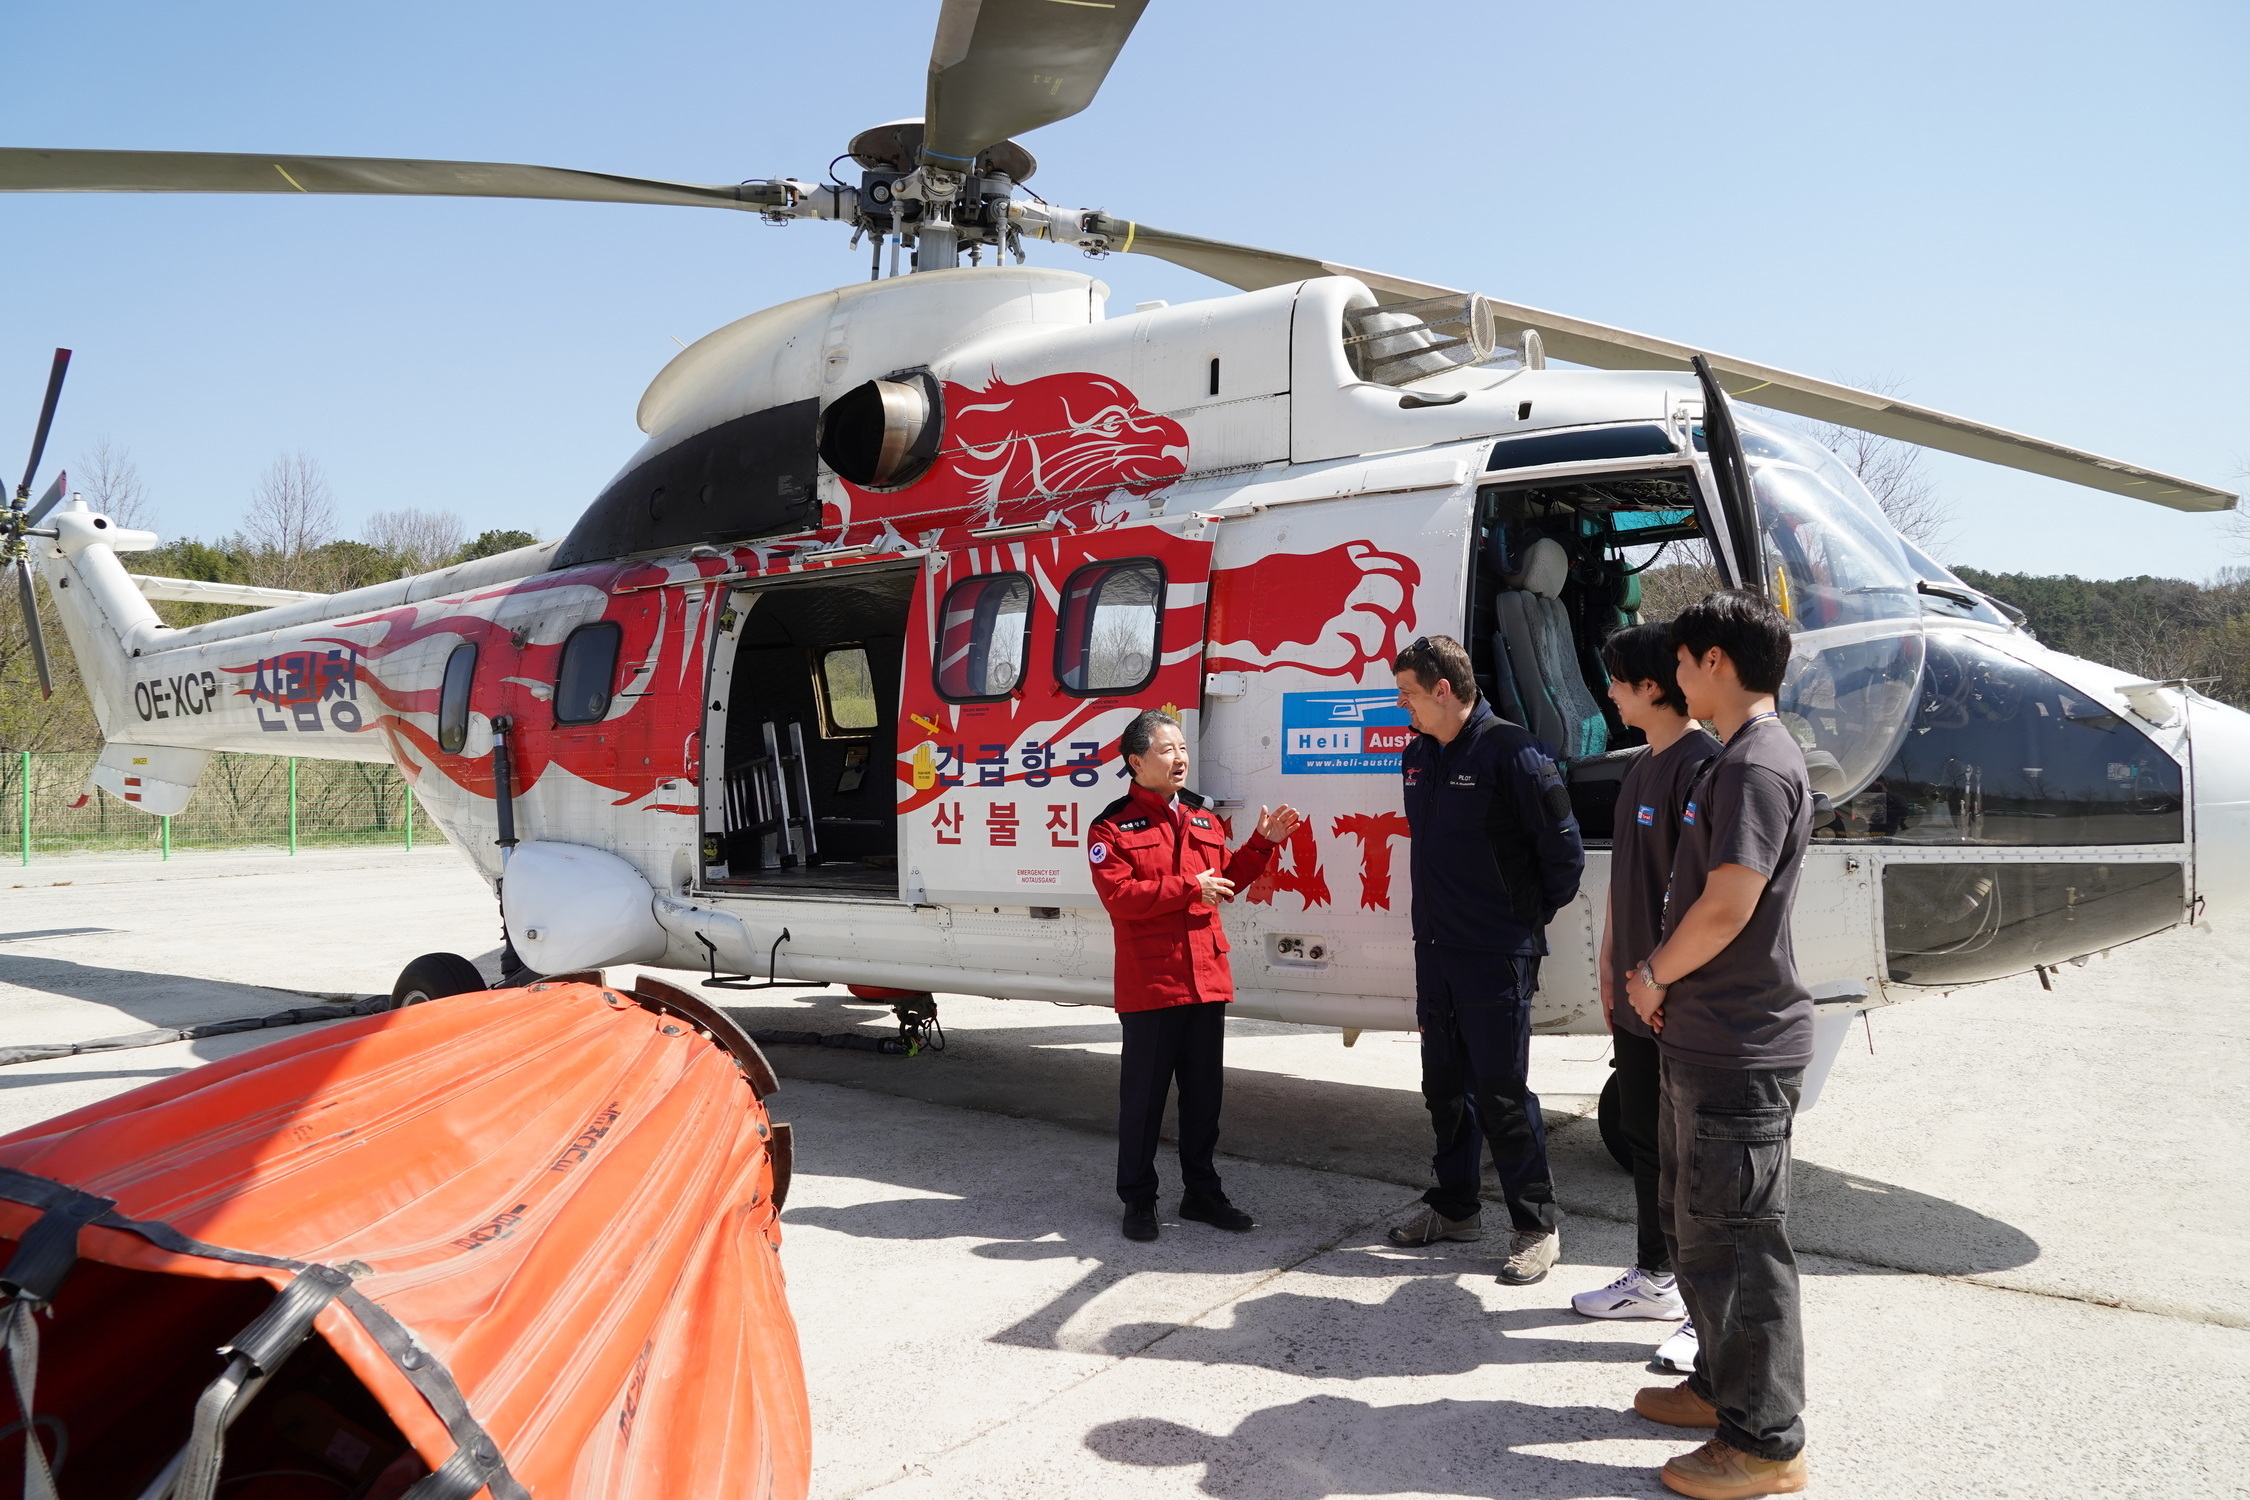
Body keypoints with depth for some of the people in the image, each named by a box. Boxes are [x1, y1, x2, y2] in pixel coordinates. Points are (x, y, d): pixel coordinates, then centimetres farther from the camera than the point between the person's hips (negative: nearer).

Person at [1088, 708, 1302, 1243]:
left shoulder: (1202, 818, 14)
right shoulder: (1113, 826, -7)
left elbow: (1226, 879, 20)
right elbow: (1119, 896, -18)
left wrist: (1263, 842, 9)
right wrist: (1188, 888, -18)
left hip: (1206, 978, 6)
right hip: (1149, 983, -6)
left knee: (1204, 1091, 14)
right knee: (1143, 1096, 3)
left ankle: (1201, 1191, 27)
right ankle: (1138, 1199, 16)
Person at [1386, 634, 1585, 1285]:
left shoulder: (1512, 751, -15)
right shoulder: (1418, 755, 9)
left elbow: (1563, 851, -11)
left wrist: (1529, 915, 0)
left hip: (1497, 956, -7)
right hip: (1434, 950, 8)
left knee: (1502, 1091, -2)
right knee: (1445, 1085, 16)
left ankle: (1537, 1227, 11)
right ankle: (1453, 1206, 30)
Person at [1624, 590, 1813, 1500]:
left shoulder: (1756, 765, -19)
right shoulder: (1735, 759, 14)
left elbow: (1727, 907, -25)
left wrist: (1655, 975, -10)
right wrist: (1663, 980, 8)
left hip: (1740, 1050, -10)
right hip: (1704, 1040, 10)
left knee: (1736, 1238, 0)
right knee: (1692, 1222, 21)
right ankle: (1724, 1385, 35)